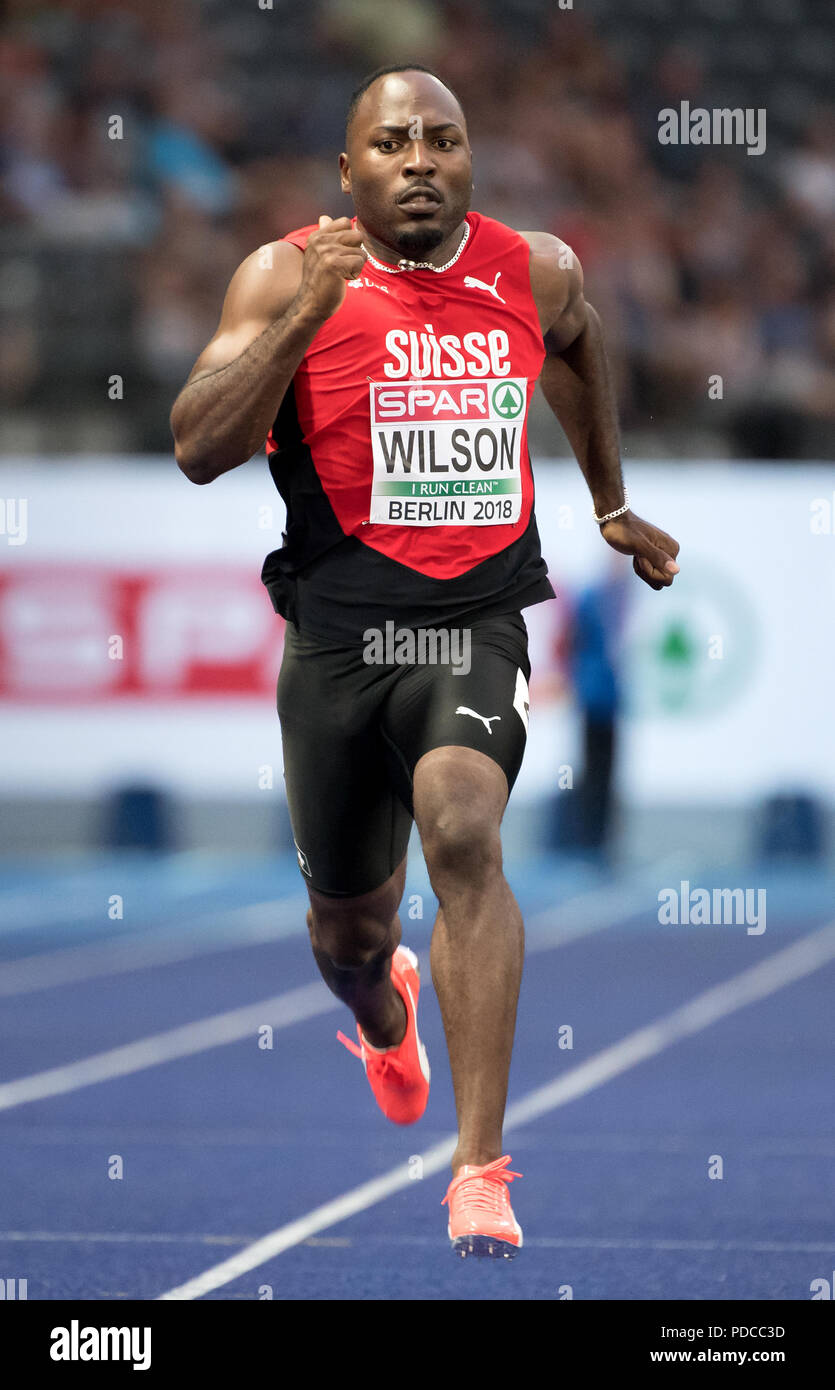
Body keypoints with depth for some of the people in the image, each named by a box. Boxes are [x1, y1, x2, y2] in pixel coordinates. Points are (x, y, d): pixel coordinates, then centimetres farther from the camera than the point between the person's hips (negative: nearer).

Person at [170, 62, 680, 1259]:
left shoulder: (538, 272, 3)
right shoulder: (287, 275, -7)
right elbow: (197, 451, -17)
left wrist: (611, 504, 35)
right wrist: (305, 315, -26)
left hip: (478, 619, 0)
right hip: (340, 630, 0)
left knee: (463, 833, -28)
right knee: (349, 921, 15)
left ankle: (482, 1170, -28)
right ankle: (383, 1010, 56)